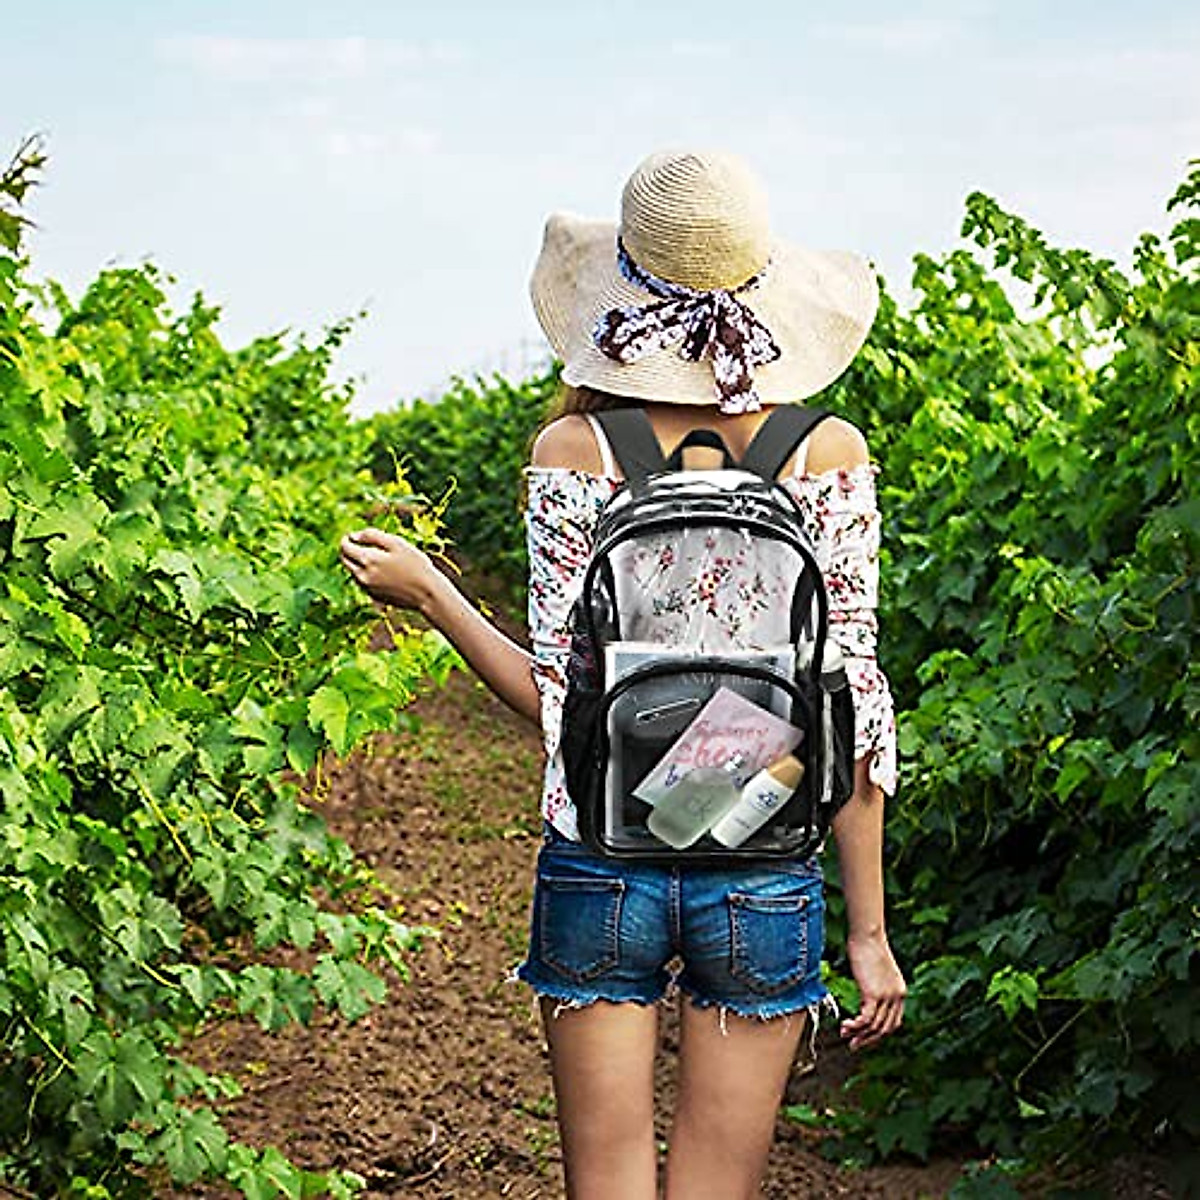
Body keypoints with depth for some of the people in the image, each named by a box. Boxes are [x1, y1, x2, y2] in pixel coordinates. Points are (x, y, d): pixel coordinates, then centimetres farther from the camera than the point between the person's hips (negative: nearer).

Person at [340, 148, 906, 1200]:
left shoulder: (573, 450, -5)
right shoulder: (829, 453, -3)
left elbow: (562, 700, -7)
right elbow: (855, 706, -3)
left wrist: (429, 592, 7)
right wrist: (869, 930, 4)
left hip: (599, 872, 0)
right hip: (764, 882, 1)